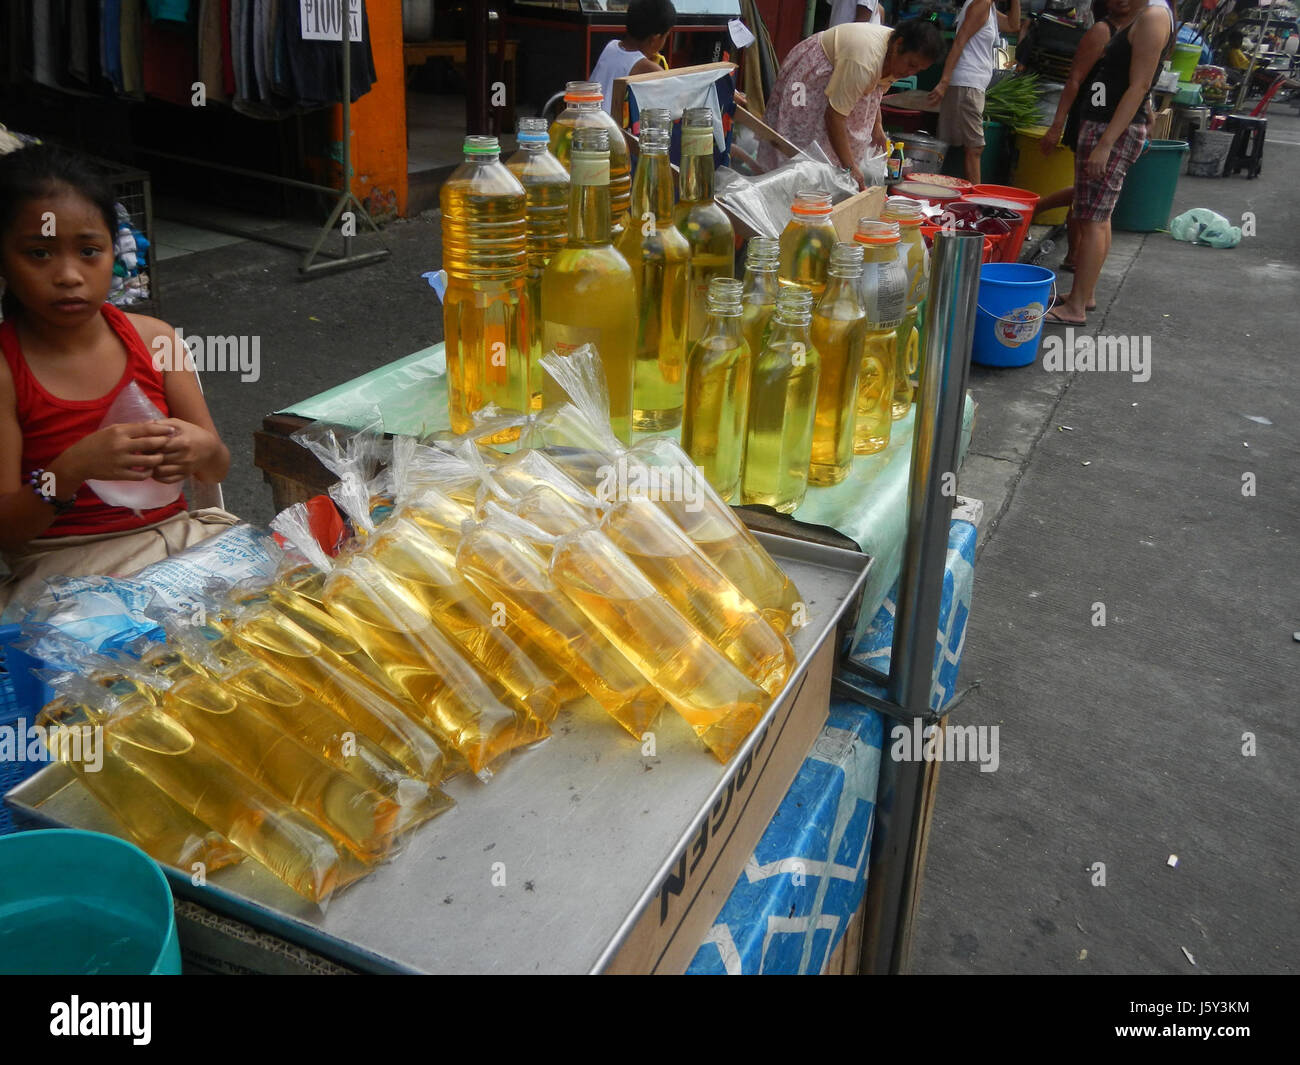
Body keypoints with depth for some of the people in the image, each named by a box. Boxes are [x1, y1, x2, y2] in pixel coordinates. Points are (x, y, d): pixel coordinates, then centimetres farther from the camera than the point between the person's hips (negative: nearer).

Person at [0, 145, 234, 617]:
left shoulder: (154, 338, 3)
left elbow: (219, 468, 9)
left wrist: (203, 452, -15)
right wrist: (71, 471, -27)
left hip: (178, 533, 4)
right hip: (62, 564, -4)